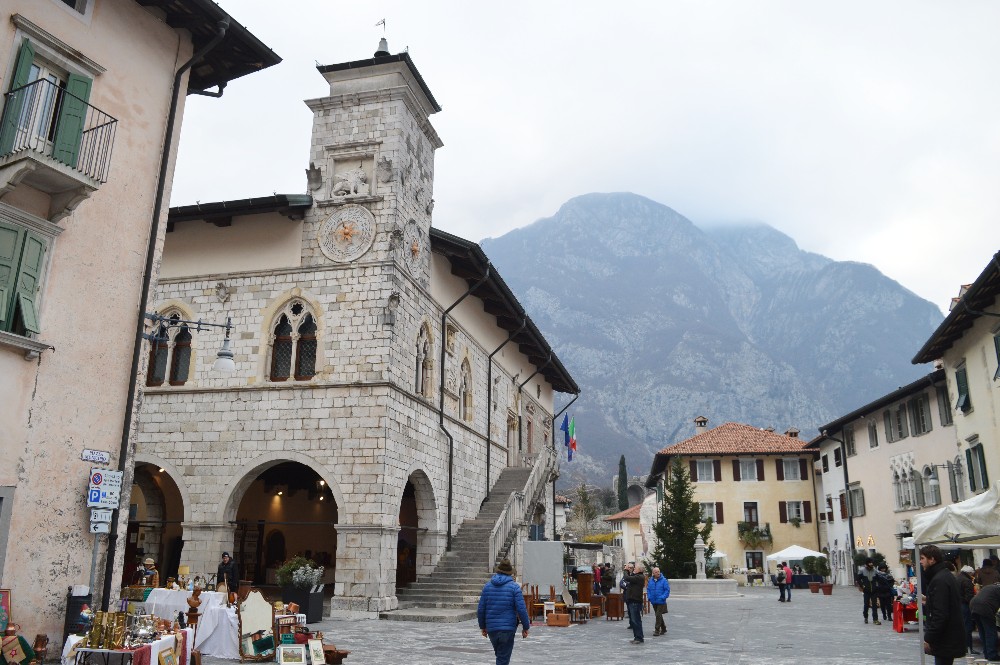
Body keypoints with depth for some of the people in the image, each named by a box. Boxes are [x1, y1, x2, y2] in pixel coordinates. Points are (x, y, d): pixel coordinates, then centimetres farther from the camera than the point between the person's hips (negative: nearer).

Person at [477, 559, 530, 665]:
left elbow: (481, 609, 4)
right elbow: (521, 609, -11)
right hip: (508, 628, -3)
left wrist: (483, 626, 16)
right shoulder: (514, 587, -5)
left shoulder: (487, 586, 4)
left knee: (500, 655, 23)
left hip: (491, 628, 4)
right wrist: (526, 627, 0)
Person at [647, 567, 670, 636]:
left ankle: (657, 630, -4)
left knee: (658, 615, -11)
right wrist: (649, 597, -3)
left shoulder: (663, 580, -9)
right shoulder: (650, 581, 5)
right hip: (654, 602, 5)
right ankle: (663, 629, 31)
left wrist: (662, 597, -18)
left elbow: (667, 590, -10)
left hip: (661, 602, -5)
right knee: (658, 615, 16)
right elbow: (648, 589, 11)